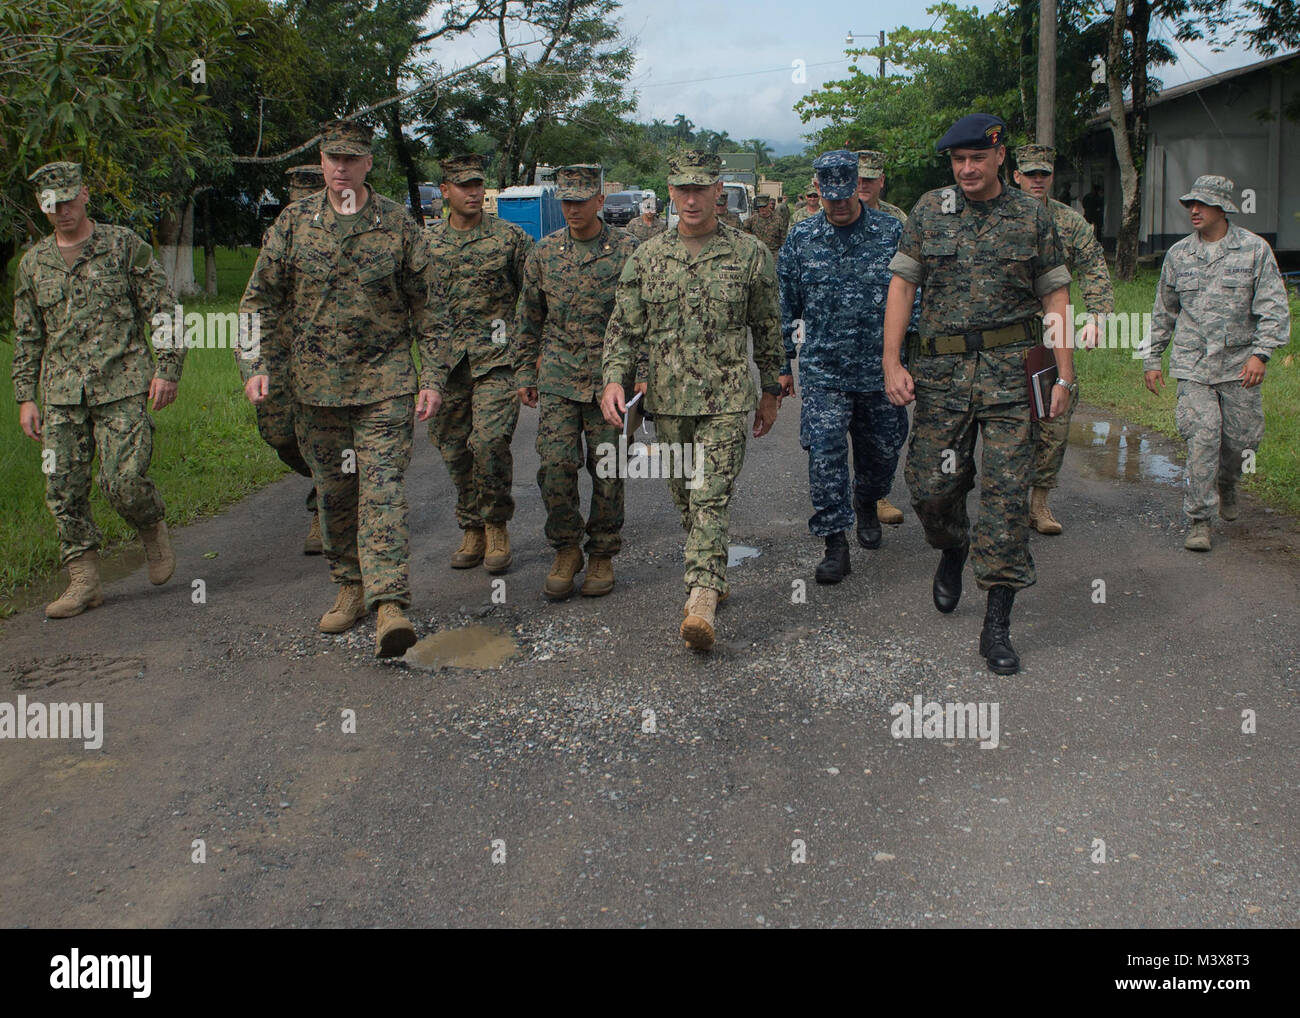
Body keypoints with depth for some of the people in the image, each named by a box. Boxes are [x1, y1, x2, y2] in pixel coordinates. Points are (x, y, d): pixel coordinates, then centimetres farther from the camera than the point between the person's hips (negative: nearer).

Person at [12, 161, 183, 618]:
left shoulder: (124, 246, 3)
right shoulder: (33, 263, 14)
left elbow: (164, 310, 2)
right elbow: (26, 337, 17)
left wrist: (167, 369, -7)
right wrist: (26, 397, 11)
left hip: (122, 387, -4)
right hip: (62, 395, 4)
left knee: (122, 481, -14)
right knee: (64, 490, 0)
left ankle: (152, 526, 19)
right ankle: (84, 581, 10)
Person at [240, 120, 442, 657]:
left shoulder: (398, 224, 0)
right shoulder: (293, 223, 3)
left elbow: (426, 305, 4)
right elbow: (261, 300, 8)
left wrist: (431, 376, -2)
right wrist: (259, 365, -4)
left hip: (385, 383, -3)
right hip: (316, 386, 3)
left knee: (382, 490, -12)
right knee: (333, 493, 11)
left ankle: (389, 604, -18)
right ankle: (350, 588, 26)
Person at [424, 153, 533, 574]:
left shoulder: (510, 237, 1)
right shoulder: (426, 241, 10)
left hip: (496, 357, -4)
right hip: (445, 361, 4)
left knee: (489, 441, -17)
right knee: (454, 449, 7)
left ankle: (496, 526, 2)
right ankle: (472, 530, 22)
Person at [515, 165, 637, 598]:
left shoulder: (626, 251, -2)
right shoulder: (544, 252, 6)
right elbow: (529, 319, 14)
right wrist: (525, 373, 13)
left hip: (610, 379, -2)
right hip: (558, 380, 2)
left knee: (607, 472, 4)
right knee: (555, 467, -7)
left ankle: (602, 555, 19)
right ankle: (566, 550, 12)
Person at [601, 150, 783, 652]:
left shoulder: (749, 254, 0)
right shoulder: (647, 257, 5)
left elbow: (768, 328, 8)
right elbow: (624, 325, 6)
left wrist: (770, 391, 10)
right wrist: (614, 378, -10)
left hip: (727, 400, -3)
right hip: (668, 400, 3)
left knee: (711, 498, -12)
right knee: (685, 498, 12)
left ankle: (701, 601, -18)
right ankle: (712, 578, 30)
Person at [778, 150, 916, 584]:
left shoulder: (892, 233, -1)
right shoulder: (800, 239, 2)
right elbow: (786, 308, 9)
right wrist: (783, 365, 9)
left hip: (881, 369, 1)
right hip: (823, 371, -1)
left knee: (882, 449, 14)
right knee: (825, 454, -9)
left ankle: (866, 503, 45)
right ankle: (835, 545, -1)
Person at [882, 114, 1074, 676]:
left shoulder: (1033, 216, 6)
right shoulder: (929, 210, 7)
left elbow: (1054, 295, 7)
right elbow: (902, 285, 6)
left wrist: (1065, 373, 1)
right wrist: (891, 362, -4)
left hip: (1012, 369, -1)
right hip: (942, 370, 1)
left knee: (1007, 491, -5)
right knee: (931, 484, 1)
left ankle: (997, 625, 1)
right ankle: (952, 551, 37)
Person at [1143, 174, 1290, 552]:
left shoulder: (1254, 249, 1)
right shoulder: (1178, 255, 9)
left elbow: (1273, 307, -3)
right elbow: (1163, 312, 18)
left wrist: (1261, 352, -15)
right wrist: (1152, 359, 15)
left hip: (1239, 365, 0)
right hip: (1192, 365, 1)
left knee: (1242, 438, 5)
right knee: (1201, 439, -10)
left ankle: (1226, 484, 39)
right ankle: (1199, 521, -4)